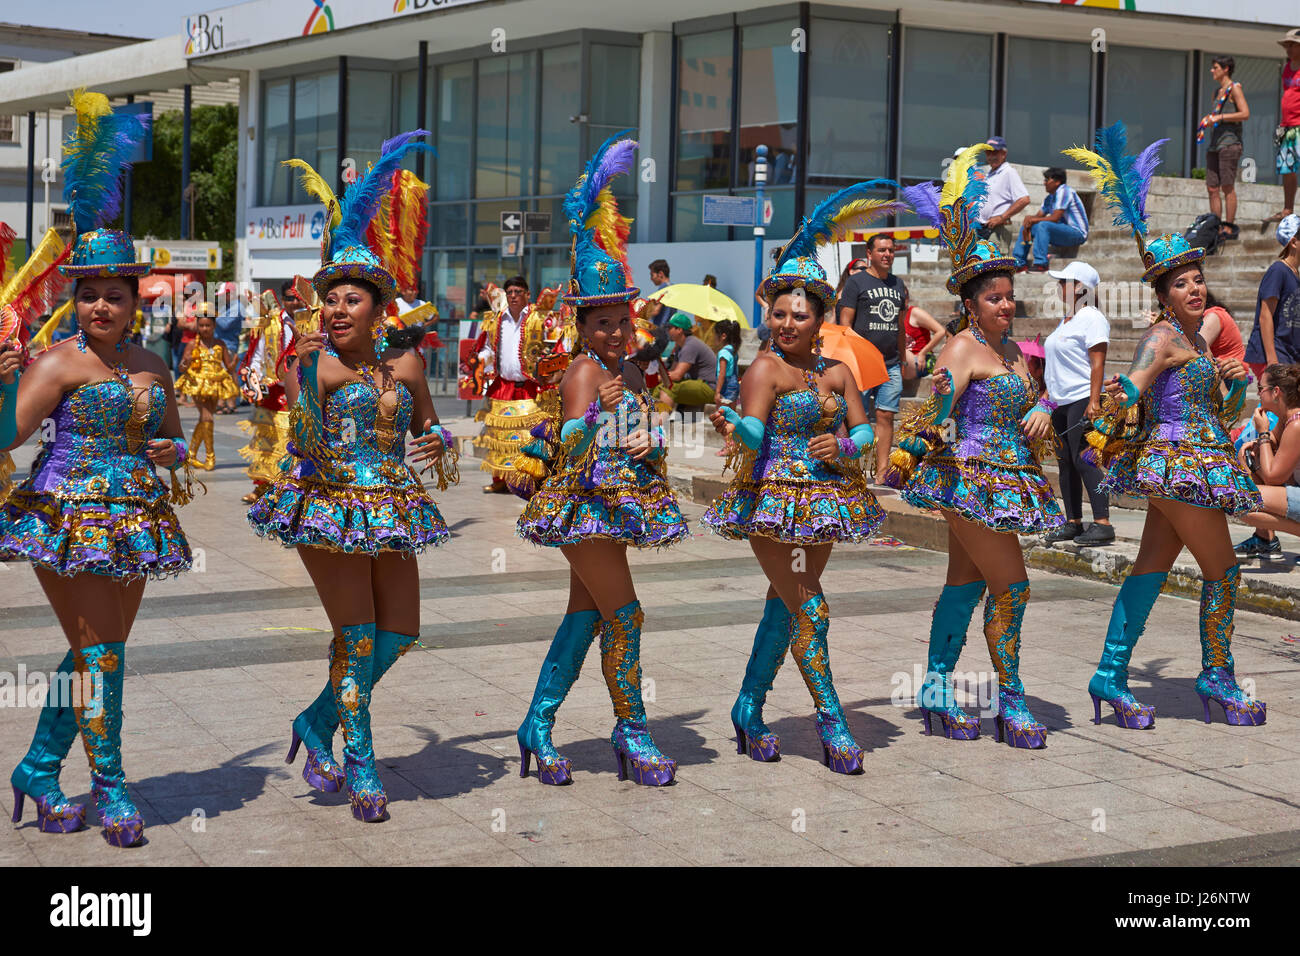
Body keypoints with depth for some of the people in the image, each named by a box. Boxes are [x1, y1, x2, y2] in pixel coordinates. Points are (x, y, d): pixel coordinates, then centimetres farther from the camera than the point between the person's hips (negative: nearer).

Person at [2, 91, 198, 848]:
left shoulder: (153, 367, 10)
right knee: (98, 653, -6)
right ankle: (111, 786, 6)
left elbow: (172, 438, 22)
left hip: (132, 522, 6)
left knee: (102, 653, 10)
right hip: (69, 518, -6)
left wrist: (171, 453, 0)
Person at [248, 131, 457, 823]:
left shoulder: (406, 365, 7)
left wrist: (438, 444, -1)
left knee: (400, 633, 6)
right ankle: (359, 763, 6)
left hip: (390, 513, 5)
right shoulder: (313, 365, -5)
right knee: (356, 631, -8)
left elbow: (429, 427, 20)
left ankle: (320, 721, 25)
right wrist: (304, 370, -28)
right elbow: (308, 444, -18)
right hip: (327, 505, -5)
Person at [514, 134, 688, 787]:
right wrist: (596, 413, -44)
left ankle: (537, 726, 17)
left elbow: (644, 432, 22)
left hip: (617, 505, 9)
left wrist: (648, 446, 3)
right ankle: (632, 731, 8)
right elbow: (571, 449, -28)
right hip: (584, 504, -9)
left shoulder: (629, 372, 10)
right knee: (624, 613, -5)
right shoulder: (583, 373, -16)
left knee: (586, 612, 10)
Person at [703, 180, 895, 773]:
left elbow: (865, 432, 7)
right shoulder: (765, 369, -9)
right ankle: (830, 718, 3)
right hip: (773, 498, -6)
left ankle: (750, 709, 24)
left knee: (784, 606, 12)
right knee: (808, 608, -7)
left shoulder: (837, 372, 9)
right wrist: (733, 426, -45)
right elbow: (756, 434, -23)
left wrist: (843, 446, -15)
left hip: (824, 499, 6)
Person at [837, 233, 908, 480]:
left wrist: (903, 361, 20)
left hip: (891, 365, 5)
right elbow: (845, 323, -4)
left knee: (886, 416, 2)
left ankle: (882, 471, 4)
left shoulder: (898, 284, 18)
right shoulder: (856, 282, 1)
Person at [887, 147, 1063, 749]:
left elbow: (1031, 399, 23)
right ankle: (1010, 699, 3)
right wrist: (904, 457, -37)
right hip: (971, 477, -9)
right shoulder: (964, 347, -12)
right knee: (1011, 584, -7)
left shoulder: (1011, 349, 14)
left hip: (1005, 481, 9)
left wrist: (1042, 412, 1)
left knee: (966, 583, 12)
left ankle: (936, 688, 19)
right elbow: (938, 407, -25)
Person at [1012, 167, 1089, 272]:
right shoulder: (1050, 198, 14)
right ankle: (1018, 262, 4)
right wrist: (1029, 219, -9)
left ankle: (1041, 264, -34)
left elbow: (1055, 218, -22)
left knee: (1043, 225, -33)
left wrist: (1032, 219, -15)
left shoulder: (1064, 191, -15)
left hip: (1078, 233, -10)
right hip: (1063, 231, 10)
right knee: (1026, 226, 9)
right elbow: (1039, 216, 14)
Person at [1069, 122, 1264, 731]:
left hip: (1180, 469, 9)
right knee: (1222, 570, 0)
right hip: (1179, 460, -9)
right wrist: (1119, 402, -44)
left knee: (1150, 570, 6)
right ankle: (1217, 676, 14)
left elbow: (1225, 416, 22)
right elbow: (1135, 381, -25)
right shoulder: (1163, 337, -10)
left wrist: (1237, 383, 5)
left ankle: (1111, 676, 7)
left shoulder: (1198, 342, 17)